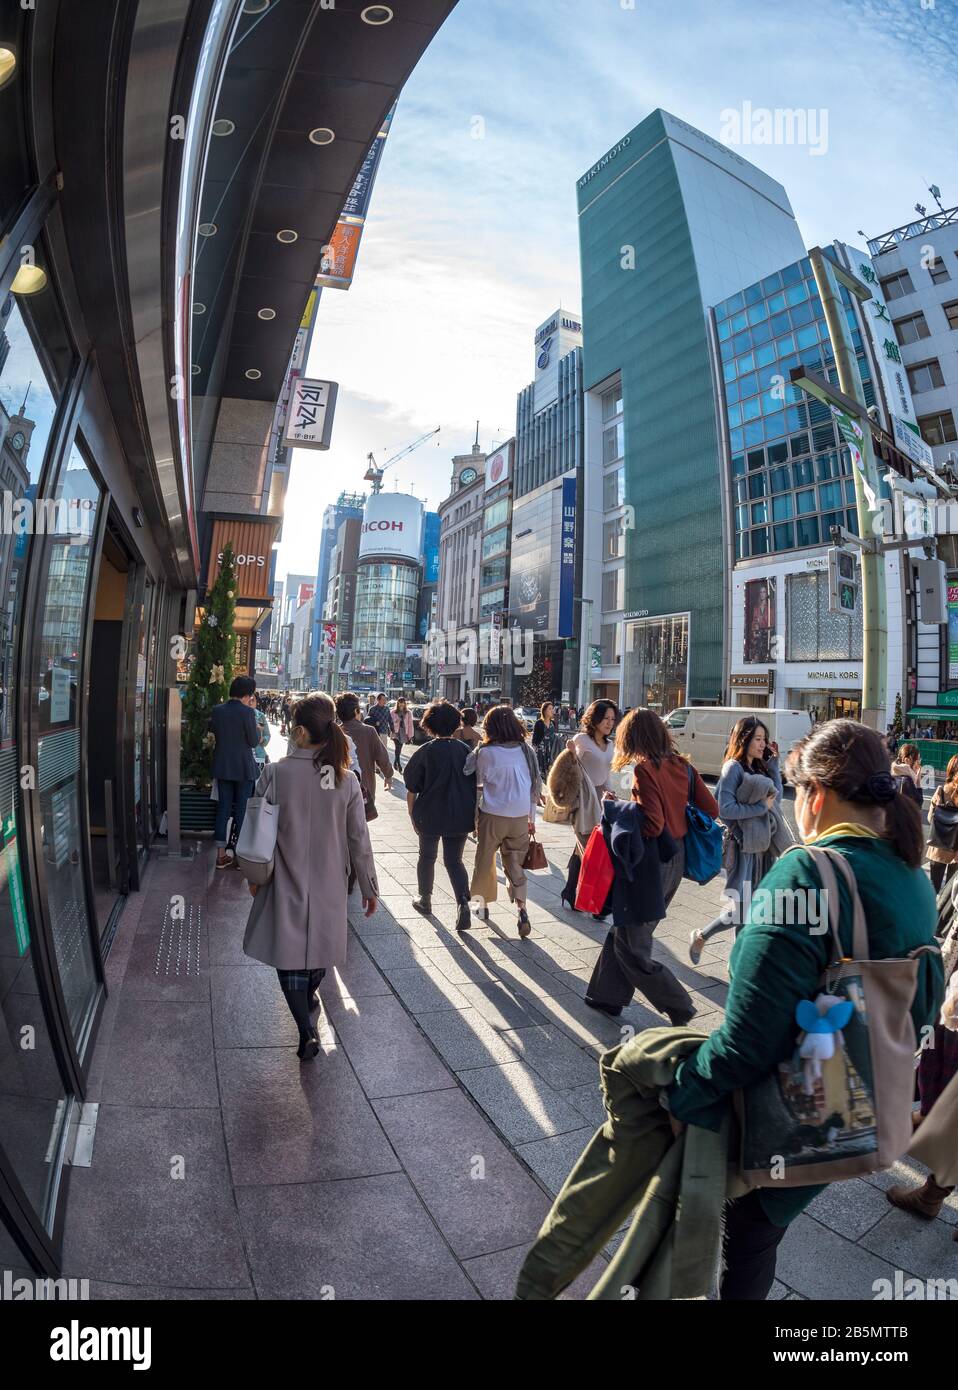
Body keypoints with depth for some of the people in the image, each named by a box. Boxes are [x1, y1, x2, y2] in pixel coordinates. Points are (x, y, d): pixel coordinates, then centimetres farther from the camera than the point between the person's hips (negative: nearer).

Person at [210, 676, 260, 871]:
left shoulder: (217, 710, 0)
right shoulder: (247, 712, -16)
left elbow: (212, 733, 12)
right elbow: (254, 742, -11)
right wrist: (256, 728, 5)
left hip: (222, 767, 5)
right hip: (243, 768, -5)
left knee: (223, 808, 11)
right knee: (242, 809, 6)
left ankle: (221, 854, 14)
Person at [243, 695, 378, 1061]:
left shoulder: (277, 773, -16)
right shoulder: (346, 780, -9)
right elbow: (359, 840, -5)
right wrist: (369, 886, 6)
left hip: (287, 882, -3)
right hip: (329, 882, 3)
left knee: (289, 952, 9)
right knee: (320, 942, 23)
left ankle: (307, 1031, 1)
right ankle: (309, 996, 48)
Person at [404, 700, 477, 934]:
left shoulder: (425, 752, -10)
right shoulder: (465, 750, -3)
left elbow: (411, 791, -7)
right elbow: (476, 784, 4)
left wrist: (413, 816, 5)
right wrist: (471, 813, 16)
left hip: (430, 815, -2)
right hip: (461, 816, 2)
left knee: (427, 857, 20)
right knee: (454, 860, 12)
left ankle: (425, 900, 34)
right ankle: (463, 902, -8)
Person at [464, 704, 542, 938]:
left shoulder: (486, 752, -10)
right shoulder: (526, 750, 1)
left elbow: (479, 782, 1)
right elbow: (536, 785, 6)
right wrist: (531, 817, 15)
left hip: (493, 815, -3)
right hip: (520, 817, 3)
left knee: (485, 860, 17)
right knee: (515, 864, 11)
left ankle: (483, 904, 30)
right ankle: (522, 908, -5)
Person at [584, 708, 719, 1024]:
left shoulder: (644, 769, -19)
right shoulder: (682, 765, 2)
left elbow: (652, 826, -26)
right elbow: (711, 809, 3)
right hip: (676, 861, 8)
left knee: (632, 948, 6)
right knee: (625, 932, 21)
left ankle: (679, 1007, 11)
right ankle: (608, 997, 31)